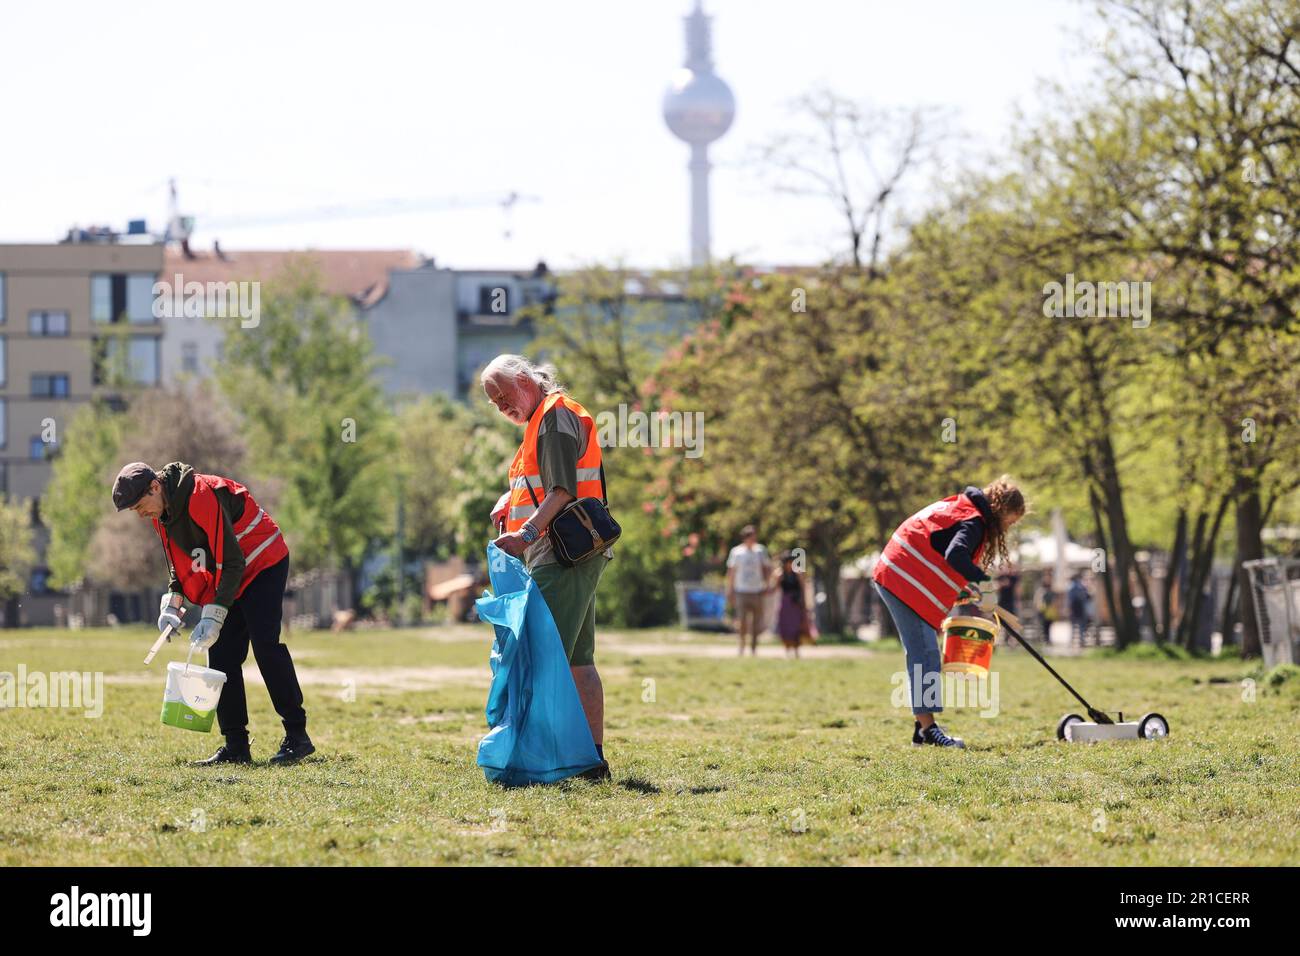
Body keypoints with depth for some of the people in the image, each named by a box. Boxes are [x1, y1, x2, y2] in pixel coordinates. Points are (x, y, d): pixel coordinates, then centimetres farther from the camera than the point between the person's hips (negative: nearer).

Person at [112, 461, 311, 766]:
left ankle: (297, 737, -16)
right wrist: (171, 604, -2)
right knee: (221, 656, 0)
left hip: (264, 565, -9)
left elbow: (231, 562, -27)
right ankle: (236, 746, 1)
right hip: (231, 580, 9)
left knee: (266, 647, -18)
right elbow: (180, 564, 14)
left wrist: (214, 615, -29)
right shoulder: (162, 513, 1)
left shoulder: (202, 496, -27)